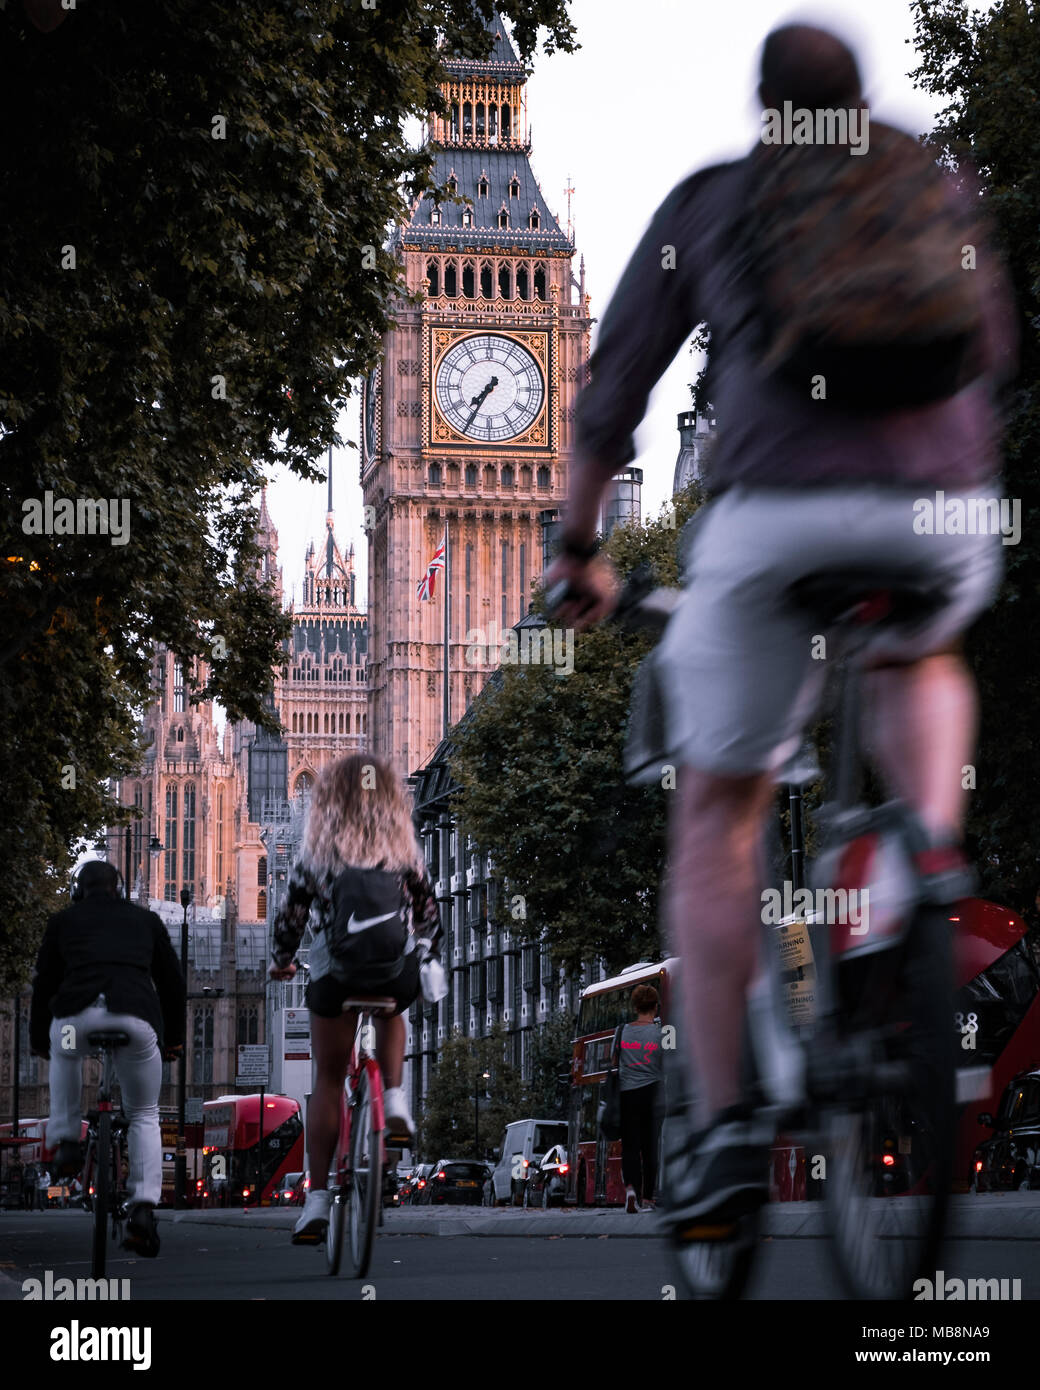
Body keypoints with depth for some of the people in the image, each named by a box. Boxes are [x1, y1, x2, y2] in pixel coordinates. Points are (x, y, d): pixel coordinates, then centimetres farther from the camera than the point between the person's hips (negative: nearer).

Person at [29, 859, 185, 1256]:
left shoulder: (64, 920, 24)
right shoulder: (145, 920, 28)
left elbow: (44, 984, 25)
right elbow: (172, 982, 30)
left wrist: (38, 1039, 38)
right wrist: (173, 1038, 41)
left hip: (77, 1013, 0)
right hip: (137, 1016, 0)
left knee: (65, 1056, 38)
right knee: (144, 1116, 17)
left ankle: (66, 1141, 24)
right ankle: (143, 1207, -1)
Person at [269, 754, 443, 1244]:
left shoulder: (318, 853, 3)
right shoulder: (405, 851, 8)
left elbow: (291, 913, 6)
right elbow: (429, 911, 15)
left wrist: (281, 962, 24)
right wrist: (425, 955, 33)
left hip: (335, 975, -2)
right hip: (399, 974, 2)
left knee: (328, 1081, 10)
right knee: (390, 1015, 38)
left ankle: (317, 1199, 5)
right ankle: (395, 1105, 15)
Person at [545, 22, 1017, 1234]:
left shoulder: (707, 202, 19)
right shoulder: (933, 189, 23)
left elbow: (613, 391, 17)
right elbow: (991, 361, 34)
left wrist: (575, 550, 28)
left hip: (773, 510, -1)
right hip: (938, 508, 2)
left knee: (716, 816, 14)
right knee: (921, 663, 37)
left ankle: (721, 1126, 6)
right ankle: (933, 858, 8)